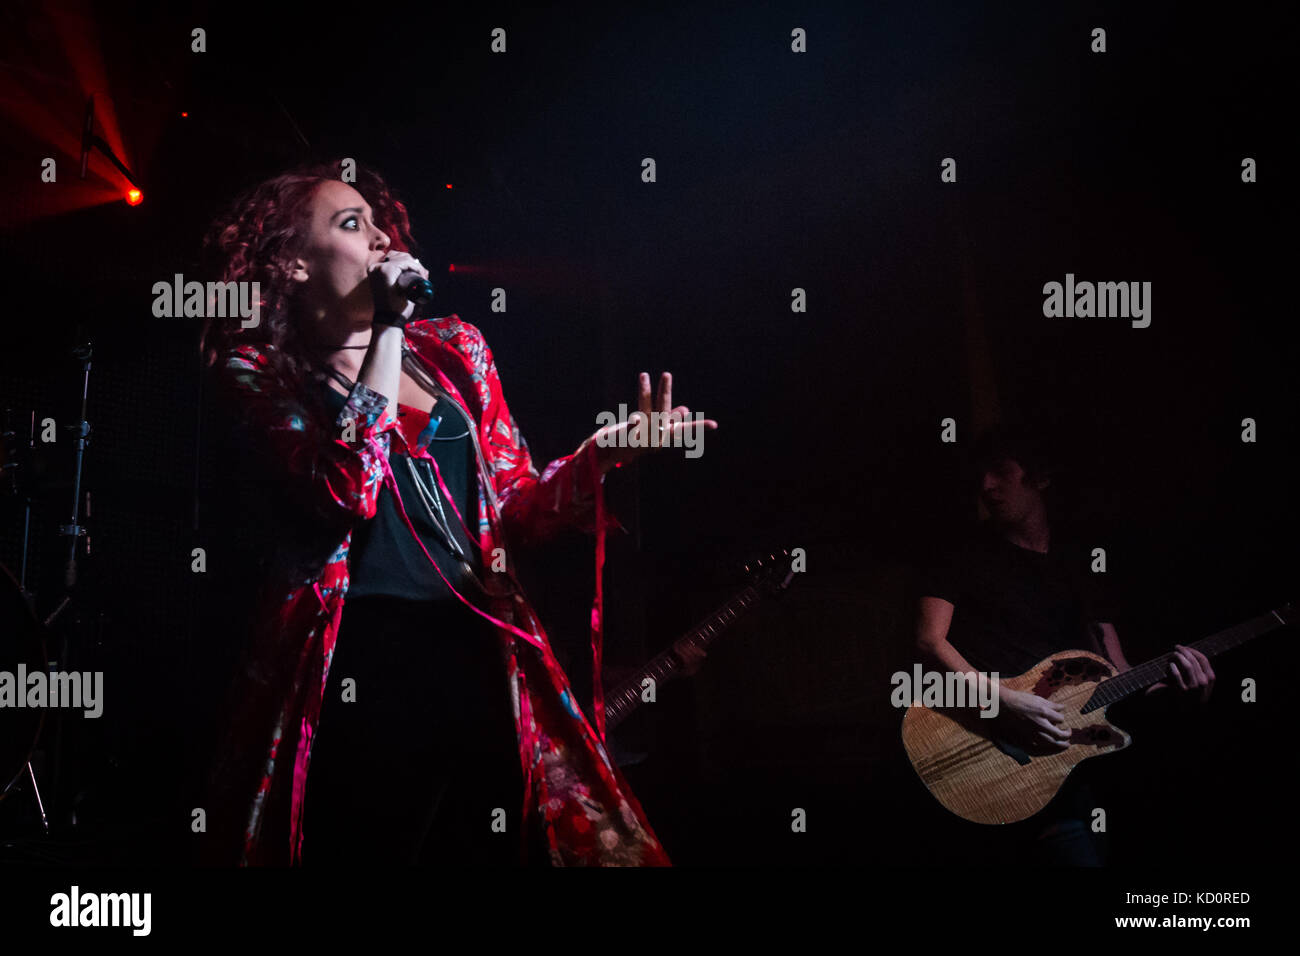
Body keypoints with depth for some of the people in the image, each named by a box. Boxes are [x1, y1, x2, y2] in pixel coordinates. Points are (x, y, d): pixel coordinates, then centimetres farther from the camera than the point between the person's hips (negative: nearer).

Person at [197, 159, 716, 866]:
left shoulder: (452, 350, 14)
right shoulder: (258, 375, 1)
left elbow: (513, 507, 14)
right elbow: (349, 488, -18)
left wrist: (605, 451, -4)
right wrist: (388, 329, -11)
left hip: (477, 661, 4)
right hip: (352, 676, -4)